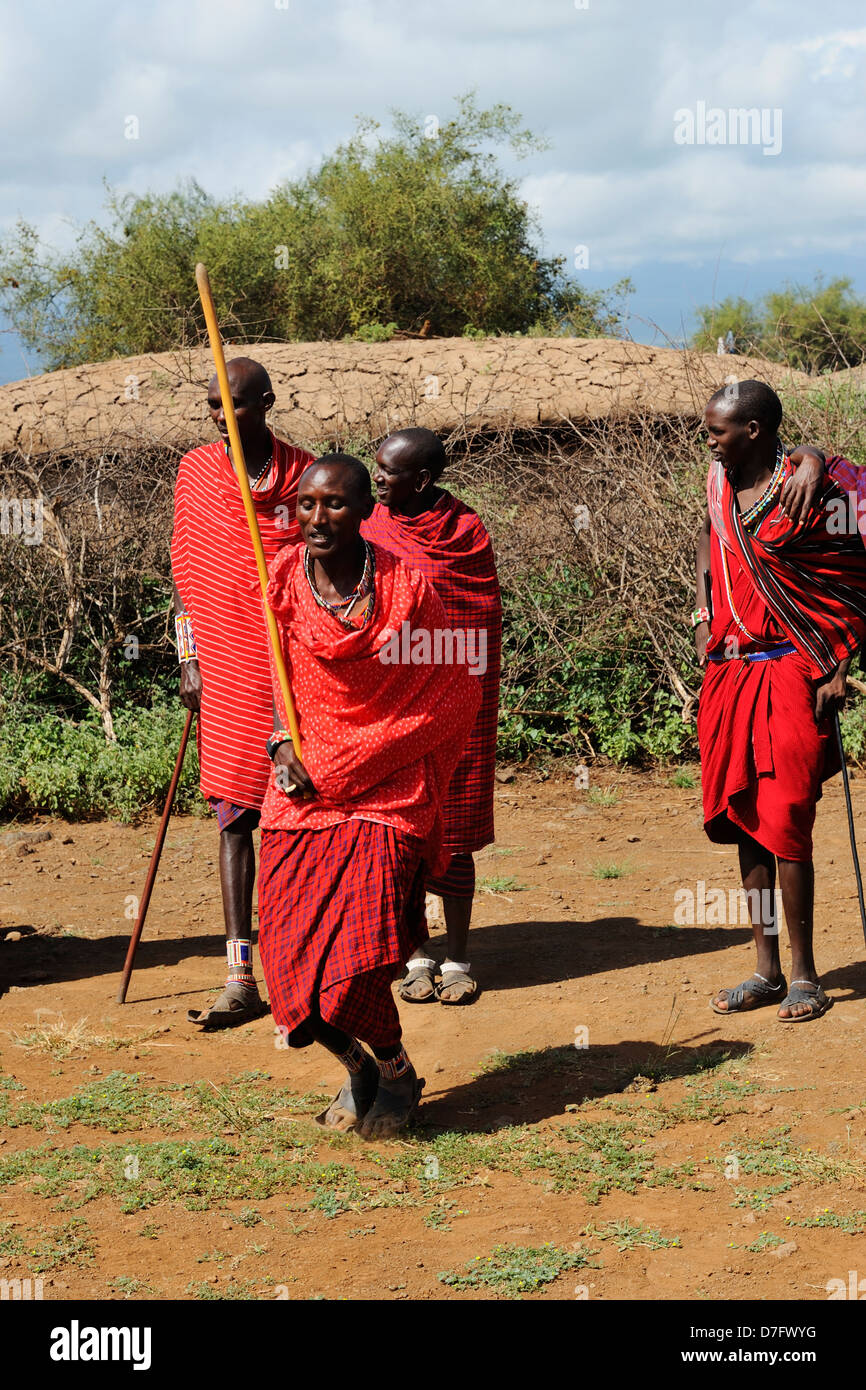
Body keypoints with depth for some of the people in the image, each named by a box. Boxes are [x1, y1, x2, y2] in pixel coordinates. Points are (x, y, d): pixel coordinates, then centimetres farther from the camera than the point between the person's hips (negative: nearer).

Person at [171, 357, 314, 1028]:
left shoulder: (303, 475, 0)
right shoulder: (195, 471, 6)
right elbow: (184, 569, 11)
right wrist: (189, 658, 5)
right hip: (224, 669, 2)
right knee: (234, 813, 0)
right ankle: (242, 979, -1)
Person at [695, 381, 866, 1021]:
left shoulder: (813, 494, -11)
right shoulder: (721, 485, 9)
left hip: (790, 676, -7)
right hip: (728, 675, 7)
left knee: (785, 825, -7)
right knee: (743, 823, 9)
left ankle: (804, 975, 4)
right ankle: (767, 969, 18)